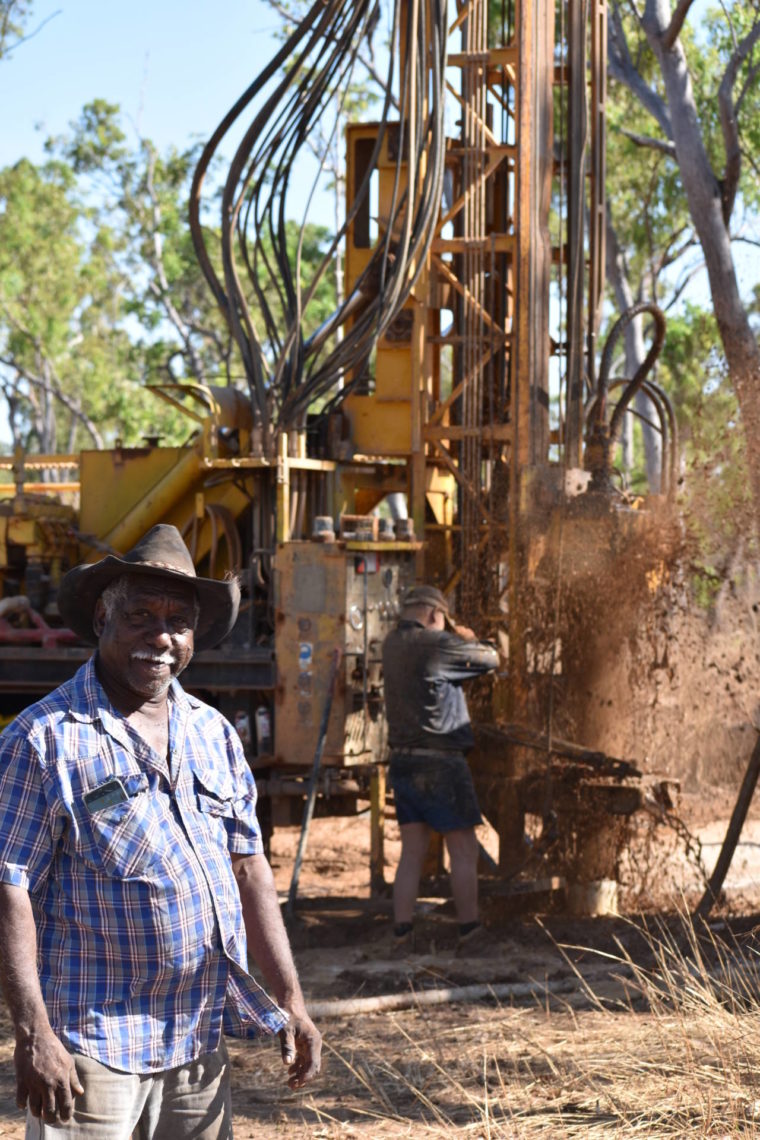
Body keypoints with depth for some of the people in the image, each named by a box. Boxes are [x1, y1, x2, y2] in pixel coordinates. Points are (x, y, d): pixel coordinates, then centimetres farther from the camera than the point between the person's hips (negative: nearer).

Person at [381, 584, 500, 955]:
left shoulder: (392, 643, 8)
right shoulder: (436, 644, -14)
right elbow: (490, 659, -3)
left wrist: (458, 640, 15)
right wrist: (471, 642, 16)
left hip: (402, 762, 7)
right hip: (439, 763, -7)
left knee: (412, 851, 9)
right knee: (463, 849, 4)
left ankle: (401, 935, 4)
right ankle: (469, 932, 7)